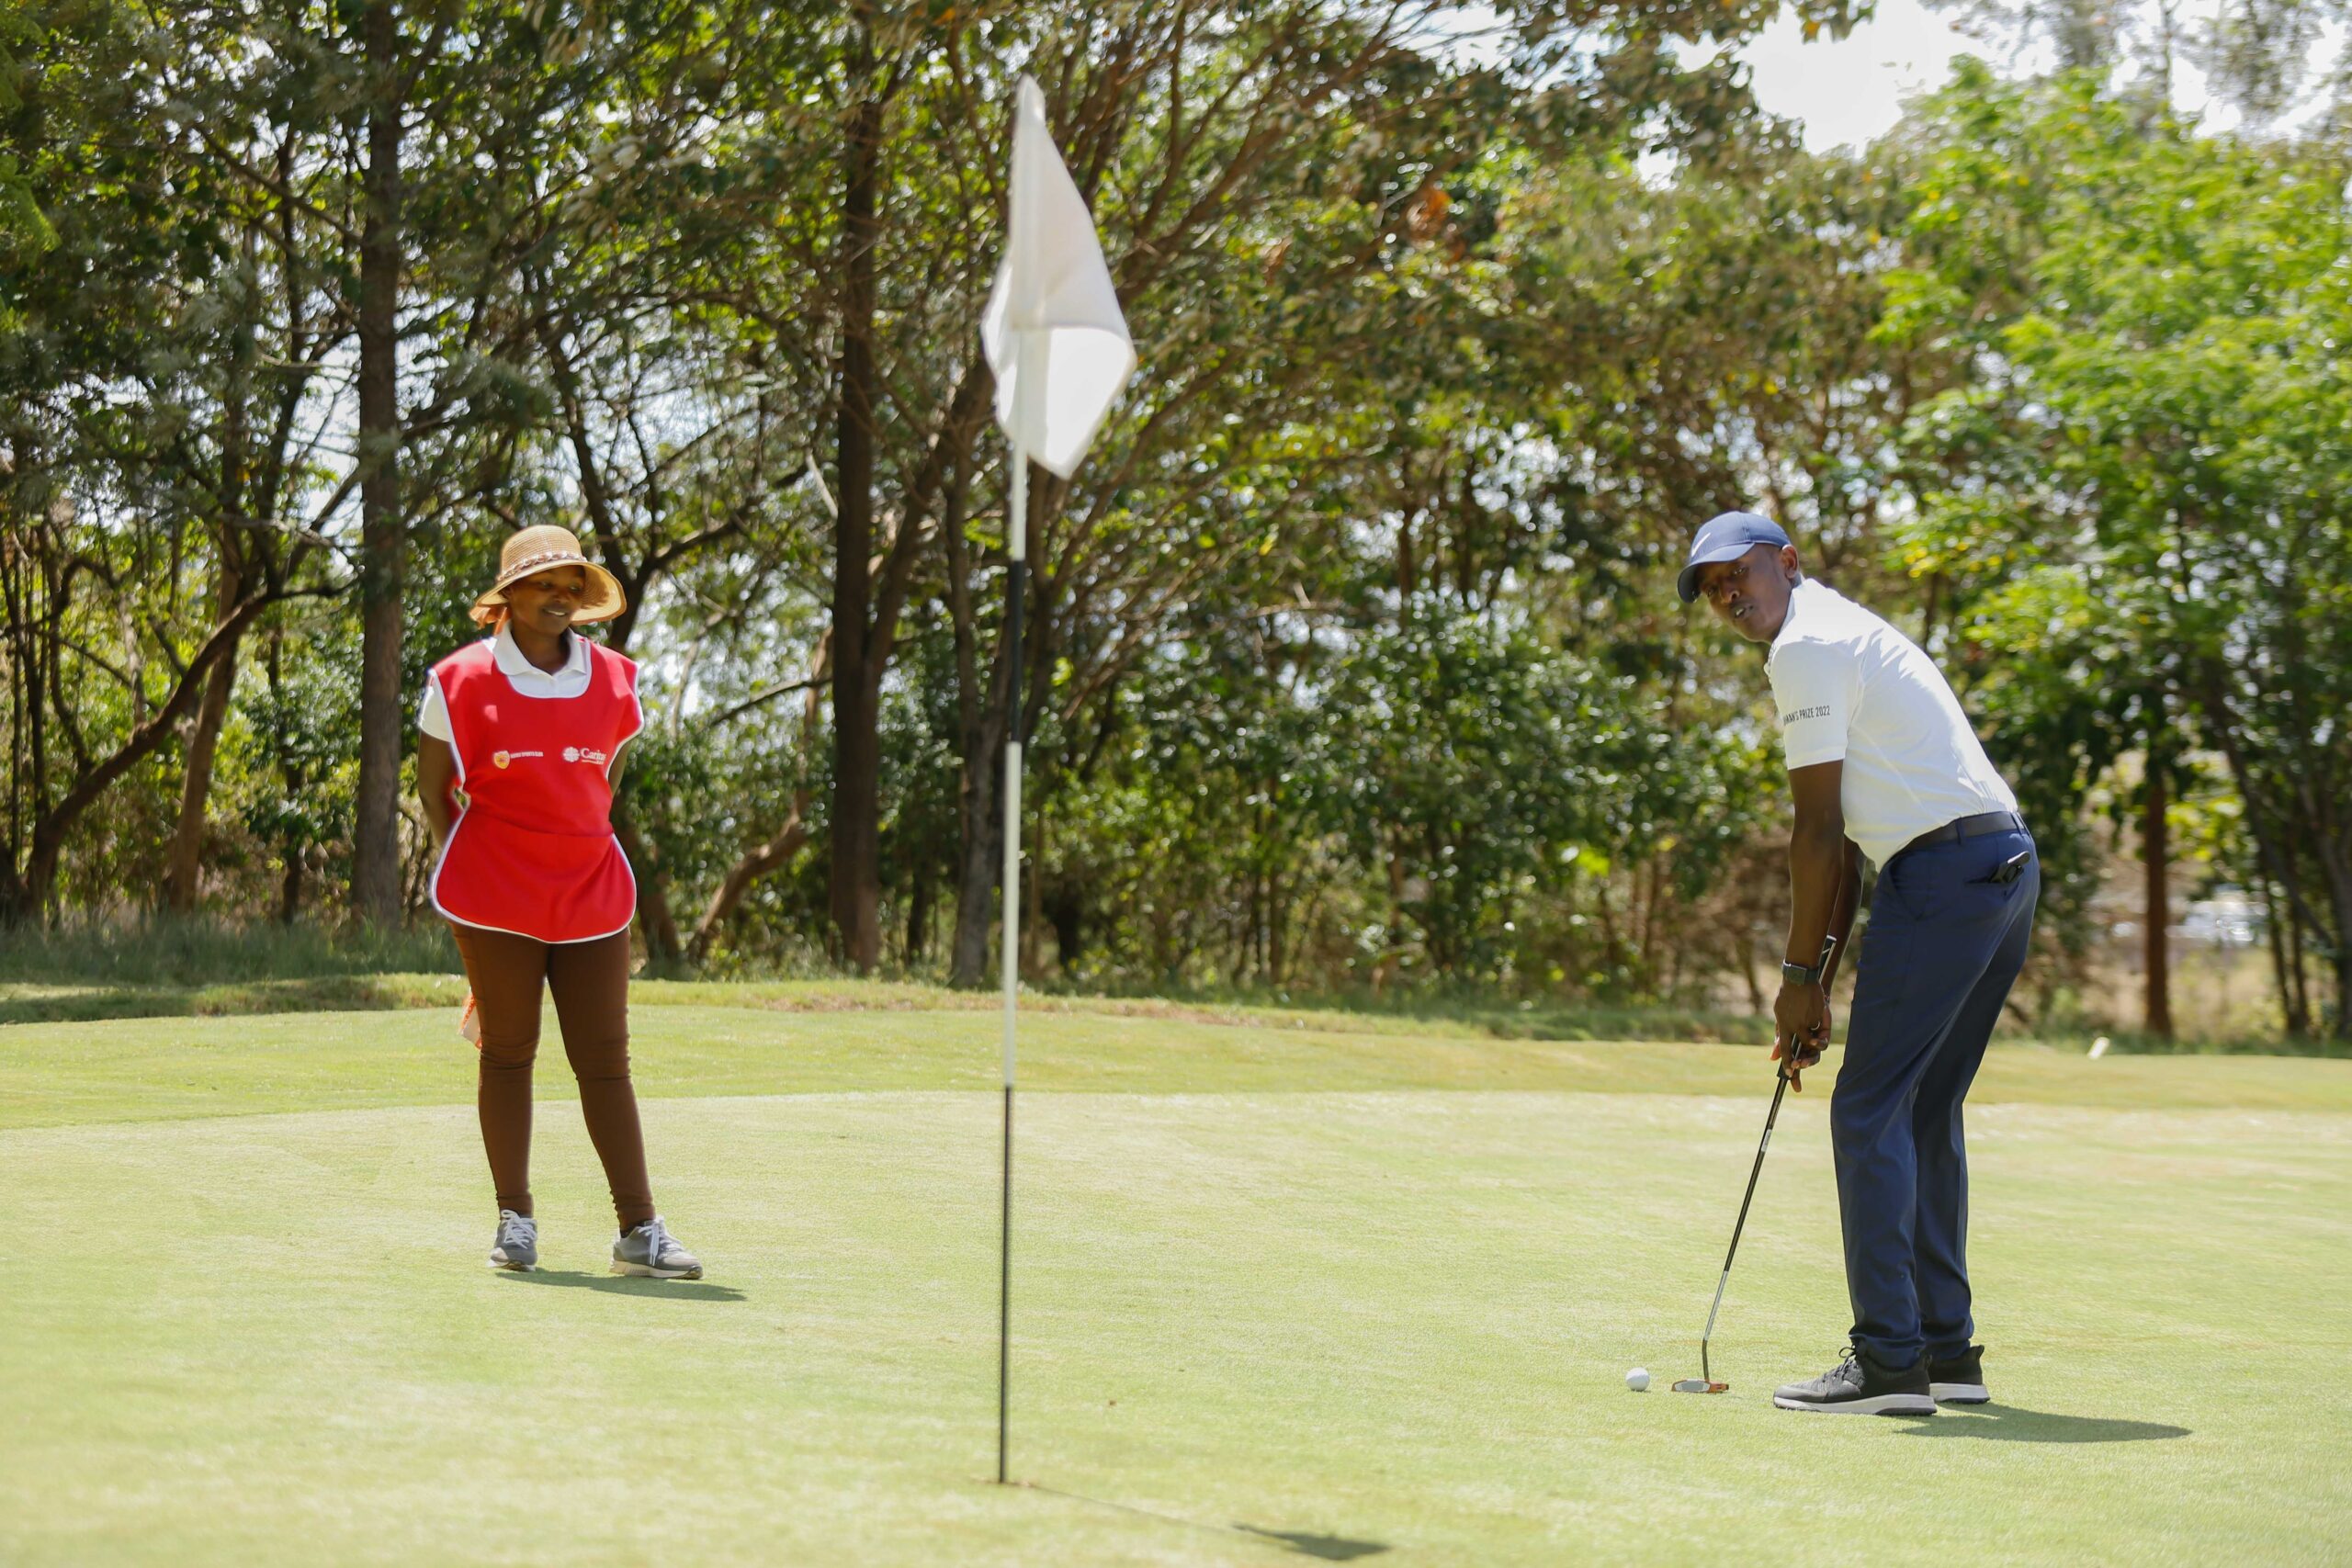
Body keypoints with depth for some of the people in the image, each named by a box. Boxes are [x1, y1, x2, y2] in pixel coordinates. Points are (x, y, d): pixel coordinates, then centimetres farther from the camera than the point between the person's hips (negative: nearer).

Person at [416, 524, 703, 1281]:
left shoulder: (613, 680, 6)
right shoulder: (460, 682, -2)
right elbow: (433, 791, 5)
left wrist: (578, 852, 12)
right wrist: (465, 876, 3)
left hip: (591, 898, 2)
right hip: (494, 901, -2)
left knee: (605, 1061, 0)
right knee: (507, 1052, 4)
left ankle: (639, 1231, 0)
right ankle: (515, 1220, 13)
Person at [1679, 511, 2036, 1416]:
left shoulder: (1807, 646, -7)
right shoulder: (1847, 634, 24)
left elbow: (1819, 833, -9)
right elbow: (1847, 833, 22)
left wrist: (1798, 977, -3)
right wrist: (1822, 971, 19)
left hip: (1946, 869, -10)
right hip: (2009, 865, 10)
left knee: (1870, 1110, -7)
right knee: (1925, 1113, 15)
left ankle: (1889, 1360, -9)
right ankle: (1947, 1352, 17)